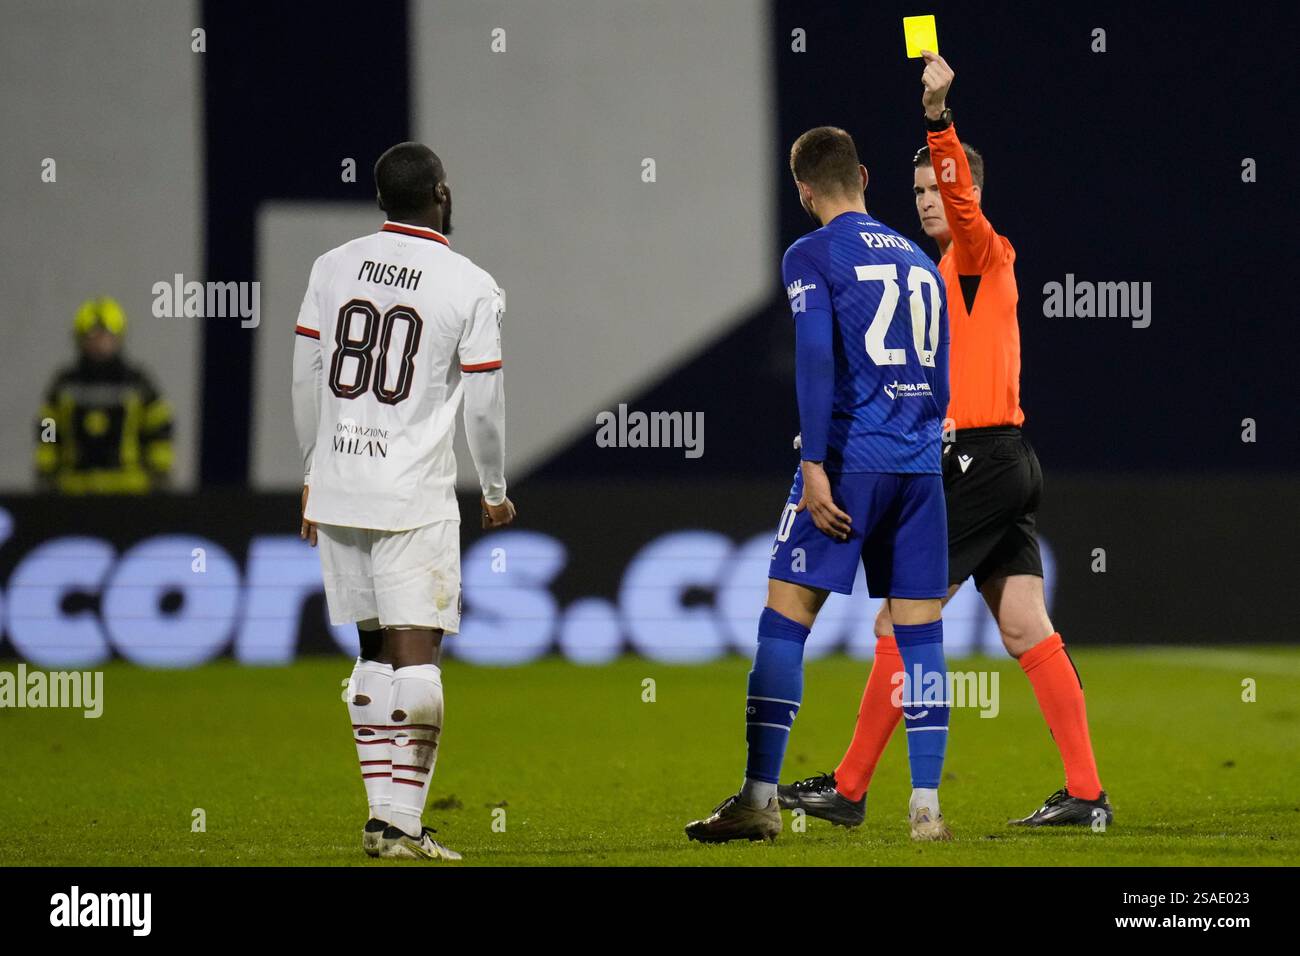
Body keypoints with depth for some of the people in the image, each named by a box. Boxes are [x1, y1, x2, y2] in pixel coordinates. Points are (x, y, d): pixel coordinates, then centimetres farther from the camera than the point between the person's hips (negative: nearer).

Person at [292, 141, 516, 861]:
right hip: (414, 499, -5)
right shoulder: (470, 288, -6)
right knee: (416, 656, -5)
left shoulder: (333, 267, 6)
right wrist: (495, 491, 12)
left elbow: (306, 381, 11)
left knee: (376, 649, 14)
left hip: (336, 489, 5)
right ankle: (400, 822, -12)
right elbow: (484, 404, -3)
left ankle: (385, 811, 14)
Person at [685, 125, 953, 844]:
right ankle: (926, 806, 2)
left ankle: (759, 800, -5)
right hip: (921, 466, 5)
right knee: (919, 633, 5)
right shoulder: (918, 262, 18)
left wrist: (816, 465, -16)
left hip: (848, 461, -5)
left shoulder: (812, 256, -1)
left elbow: (815, 360, -14)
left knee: (784, 621, -2)